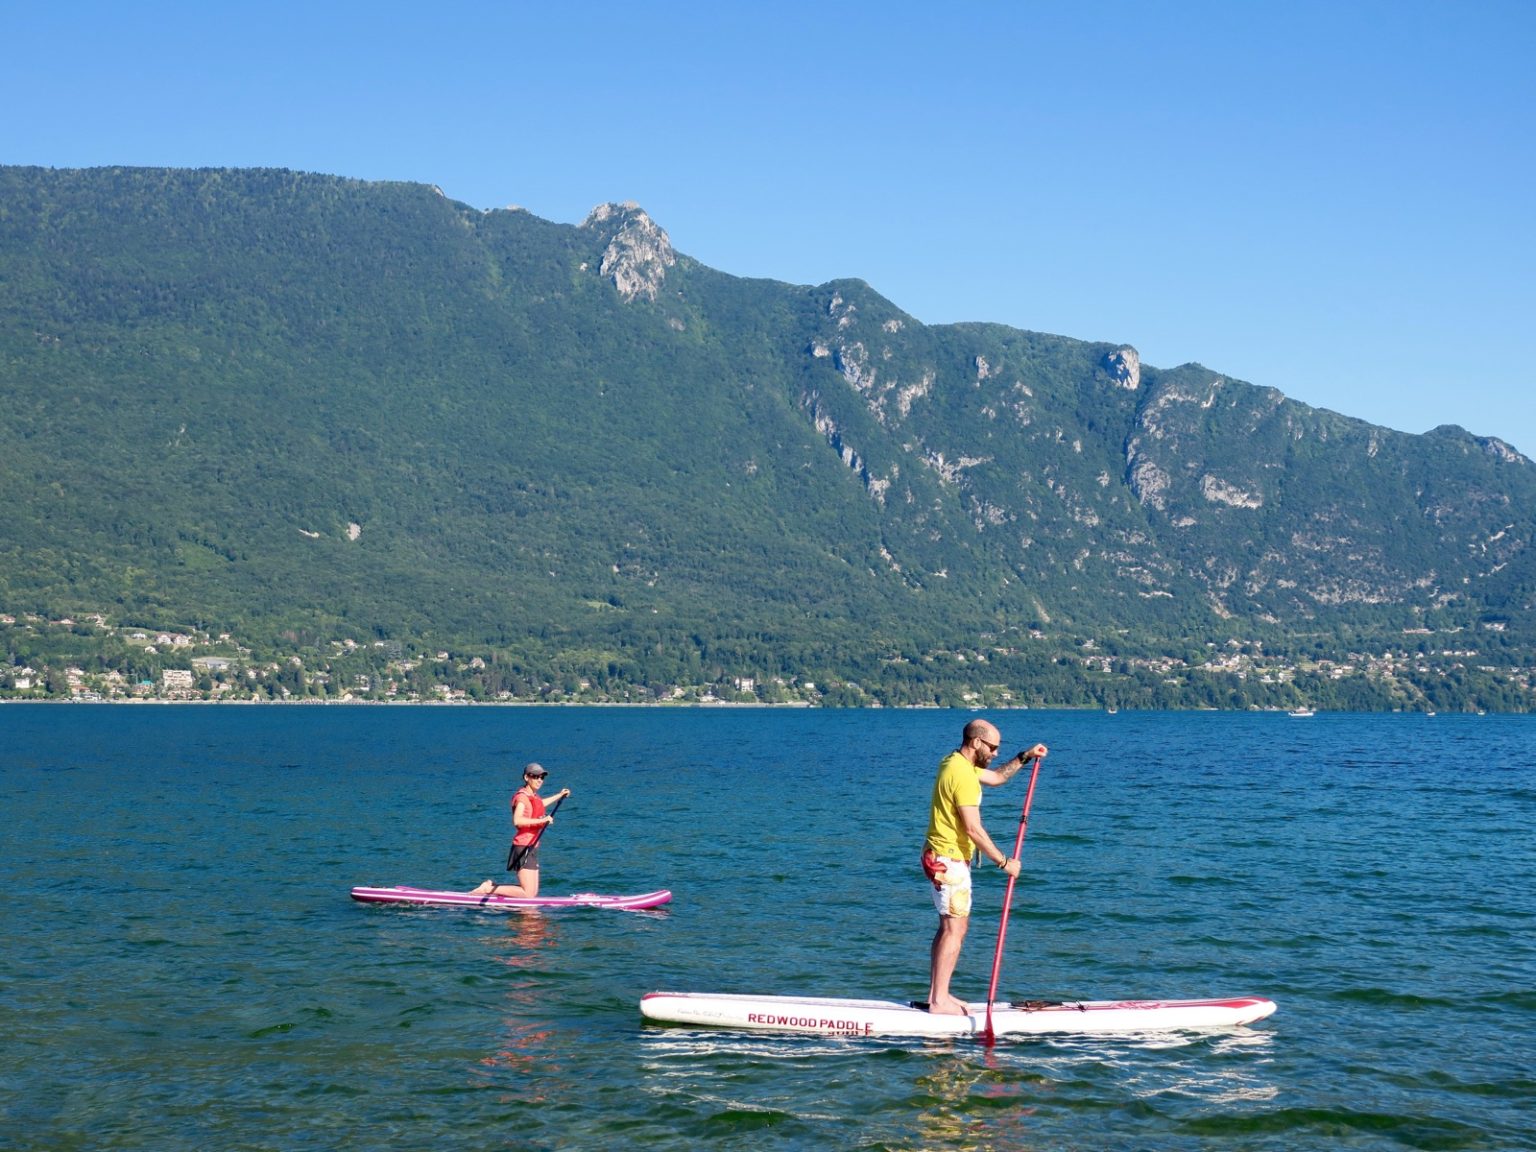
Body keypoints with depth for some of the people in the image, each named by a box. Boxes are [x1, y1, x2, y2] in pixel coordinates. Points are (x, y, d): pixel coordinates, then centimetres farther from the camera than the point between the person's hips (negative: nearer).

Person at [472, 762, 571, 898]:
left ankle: (492, 887, 16)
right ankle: (490, 888, -6)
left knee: (533, 893, 10)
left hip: (532, 848, 9)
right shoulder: (522, 797, -13)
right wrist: (541, 820, -29)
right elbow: (517, 820, -31)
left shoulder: (533, 796, 13)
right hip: (524, 847, -9)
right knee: (528, 894, -13)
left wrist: (559, 795, 51)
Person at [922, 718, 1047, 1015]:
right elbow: (973, 830, -23)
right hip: (949, 860, -11)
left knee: (952, 925, 14)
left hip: (942, 856, 11)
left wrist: (1024, 757, 16)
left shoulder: (956, 763, 12)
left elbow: (996, 777, 28)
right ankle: (939, 1001, -8)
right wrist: (1004, 862, -16)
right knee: (954, 928, -9)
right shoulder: (963, 775, -21)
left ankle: (937, 993, 17)